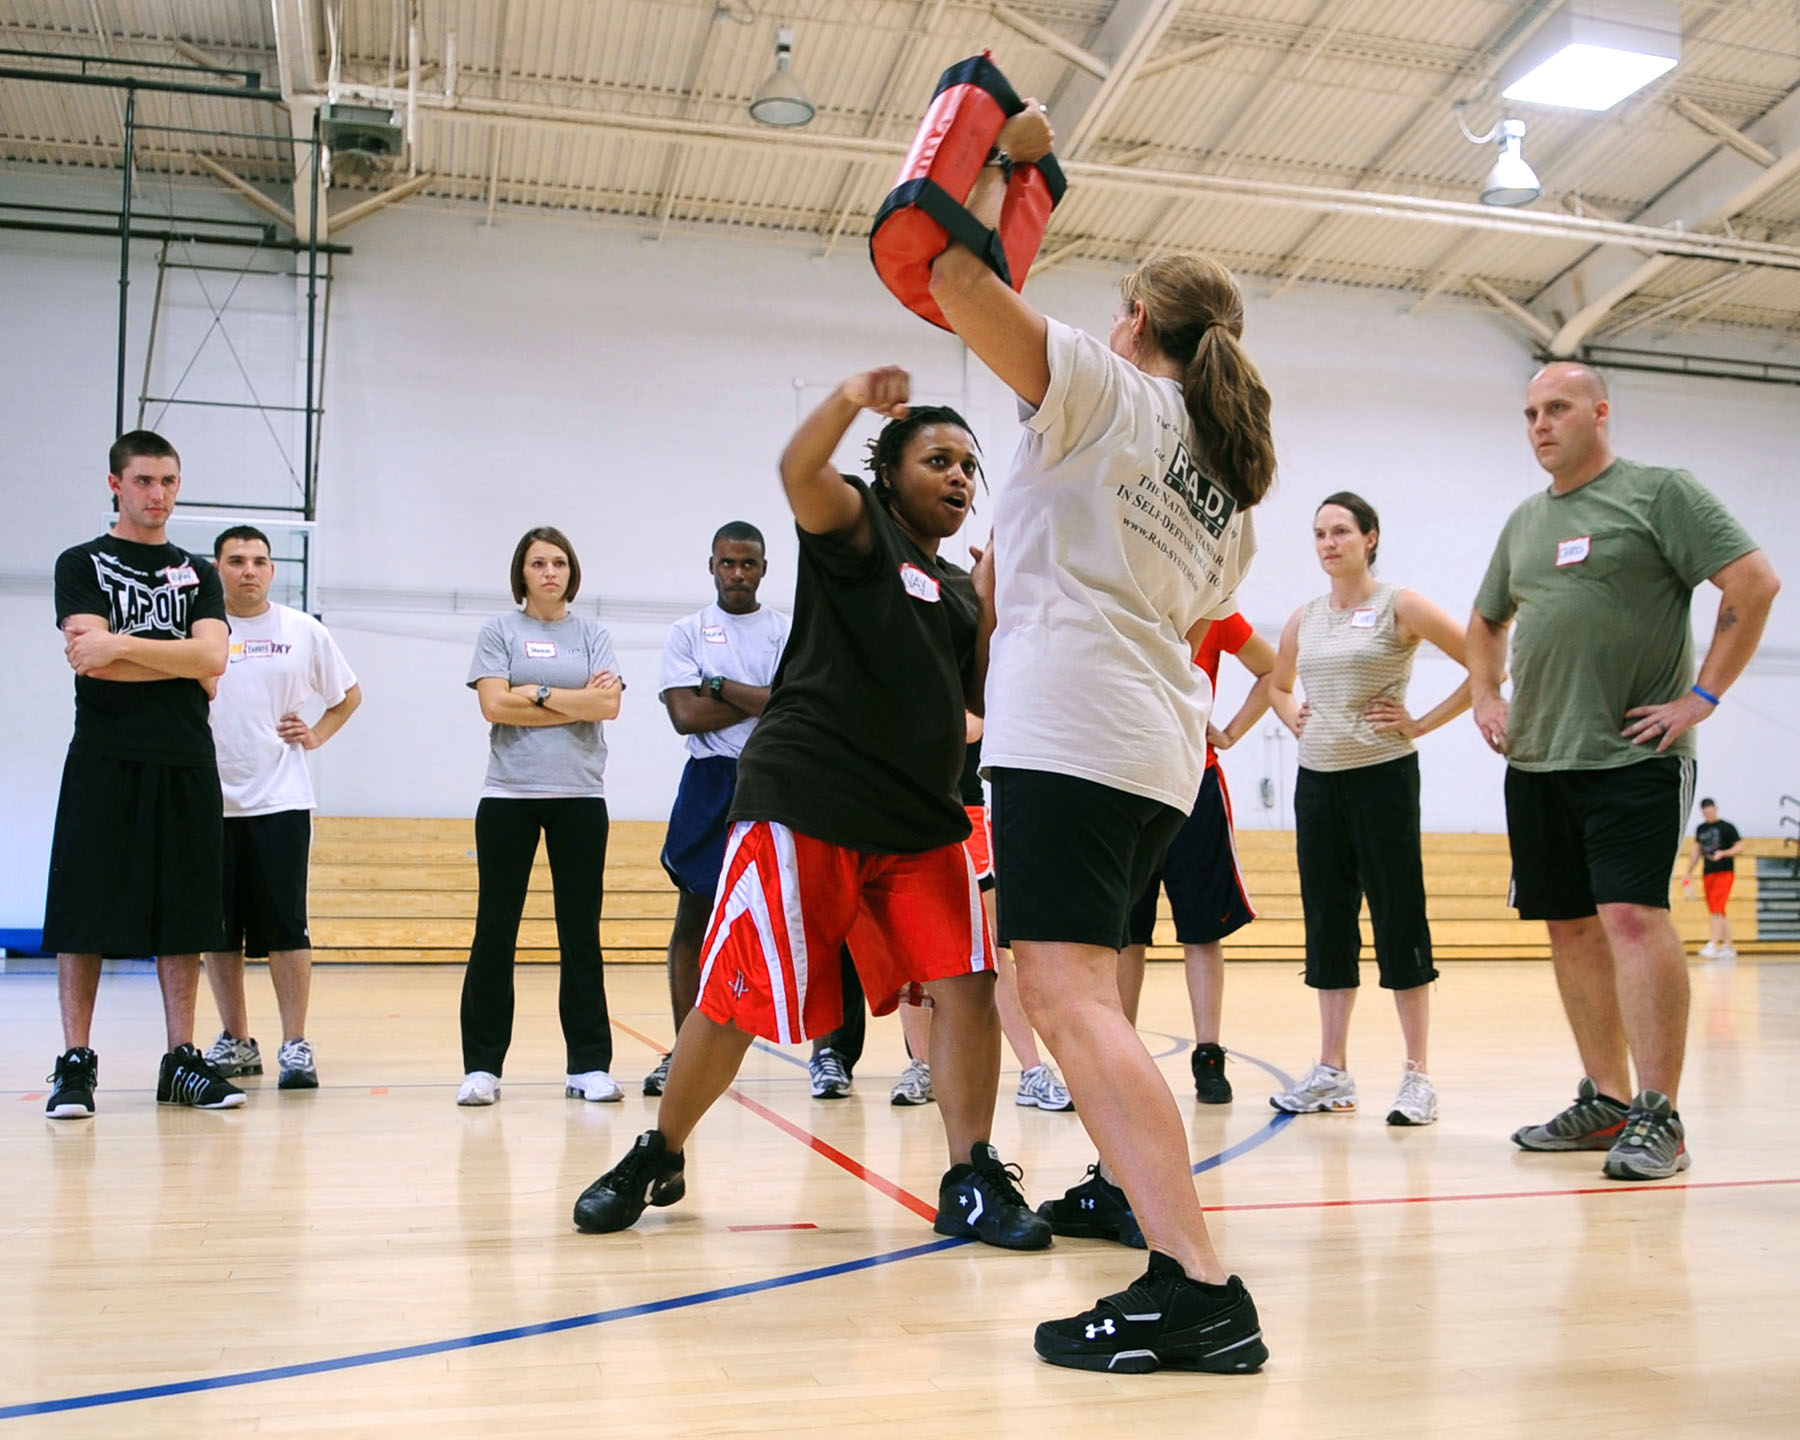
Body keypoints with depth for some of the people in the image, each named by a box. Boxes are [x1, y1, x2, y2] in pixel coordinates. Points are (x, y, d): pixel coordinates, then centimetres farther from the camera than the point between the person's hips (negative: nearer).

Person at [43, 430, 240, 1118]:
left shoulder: (198, 574, 15)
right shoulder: (81, 564, 6)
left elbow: (212, 657, -3)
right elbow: (92, 660, -10)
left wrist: (122, 645, -10)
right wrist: (182, 663, -5)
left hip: (186, 765, 3)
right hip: (104, 762, -3)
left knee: (185, 916, 4)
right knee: (85, 915, -2)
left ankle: (181, 1061, 11)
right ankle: (75, 1063, 6)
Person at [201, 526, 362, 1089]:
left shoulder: (303, 631, 5)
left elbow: (349, 694, 17)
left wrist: (317, 735, 4)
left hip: (280, 800, -1)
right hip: (210, 801, 1)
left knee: (285, 926, -5)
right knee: (218, 930, 7)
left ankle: (295, 1046, 0)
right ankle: (236, 1041, 20)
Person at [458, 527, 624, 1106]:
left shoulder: (592, 633, 10)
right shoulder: (499, 631, 7)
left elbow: (608, 704, -4)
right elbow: (495, 705, -7)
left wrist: (536, 694, -7)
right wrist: (576, 700, -4)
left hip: (581, 797, 1)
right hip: (508, 796, -1)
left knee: (581, 933, 4)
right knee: (495, 931, 1)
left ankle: (589, 1065, 9)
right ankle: (482, 1065, 8)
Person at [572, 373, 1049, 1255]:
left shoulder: (962, 589, 19)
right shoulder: (857, 524, 1)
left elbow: (990, 699, 17)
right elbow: (799, 470, -19)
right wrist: (851, 398, -35)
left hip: (919, 818, 6)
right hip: (805, 801, -5)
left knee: (965, 987, -8)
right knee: (736, 996, -1)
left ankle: (972, 1183, 5)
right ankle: (658, 1158, 20)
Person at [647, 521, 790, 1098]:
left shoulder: (790, 632, 8)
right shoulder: (687, 632, 7)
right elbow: (685, 715, -6)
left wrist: (721, 687, -9)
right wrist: (762, 700, -6)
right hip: (710, 784, 0)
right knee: (694, 916, 3)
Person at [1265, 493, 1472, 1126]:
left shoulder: (1400, 607, -5)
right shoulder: (1304, 619, 11)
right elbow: (1277, 683, 29)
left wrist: (1423, 723, -10)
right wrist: (1295, 719, 11)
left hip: (1382, 777, -6)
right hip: (1317, 782, 6)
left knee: (1399, 924, -3)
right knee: (1327, 925, 8)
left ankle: (1418, 1076, 5)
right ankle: (1332, 1073, 15)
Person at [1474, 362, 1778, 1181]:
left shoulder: (1658, 492, -2)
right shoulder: (1524, 521, 17)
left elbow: (1754, 584, -10)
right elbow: (1486, 622, 30)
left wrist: (1702, 696, -13)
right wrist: (1486, 697, 14)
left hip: (1632, 755, -7)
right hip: (1535, 760, 7)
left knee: (1633, 916, -14)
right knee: (1571, 928, 9)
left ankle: (1658, 1118, -8)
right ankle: (1605, 1101, 19)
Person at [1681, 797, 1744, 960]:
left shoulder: (1727, 827, -3)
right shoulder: (1701, 829, 14)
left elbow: (1740, 848, -6)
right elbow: (1697, 852, 21)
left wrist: (1723, 853, -22)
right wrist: (1688, 872, 16)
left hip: (1724, 872, -7)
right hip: (1708, 873, 7)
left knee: (1717, 910, -16)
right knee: (1716, 913, 8)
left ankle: (1713, 945, -22)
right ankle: (1728, 947, 15)